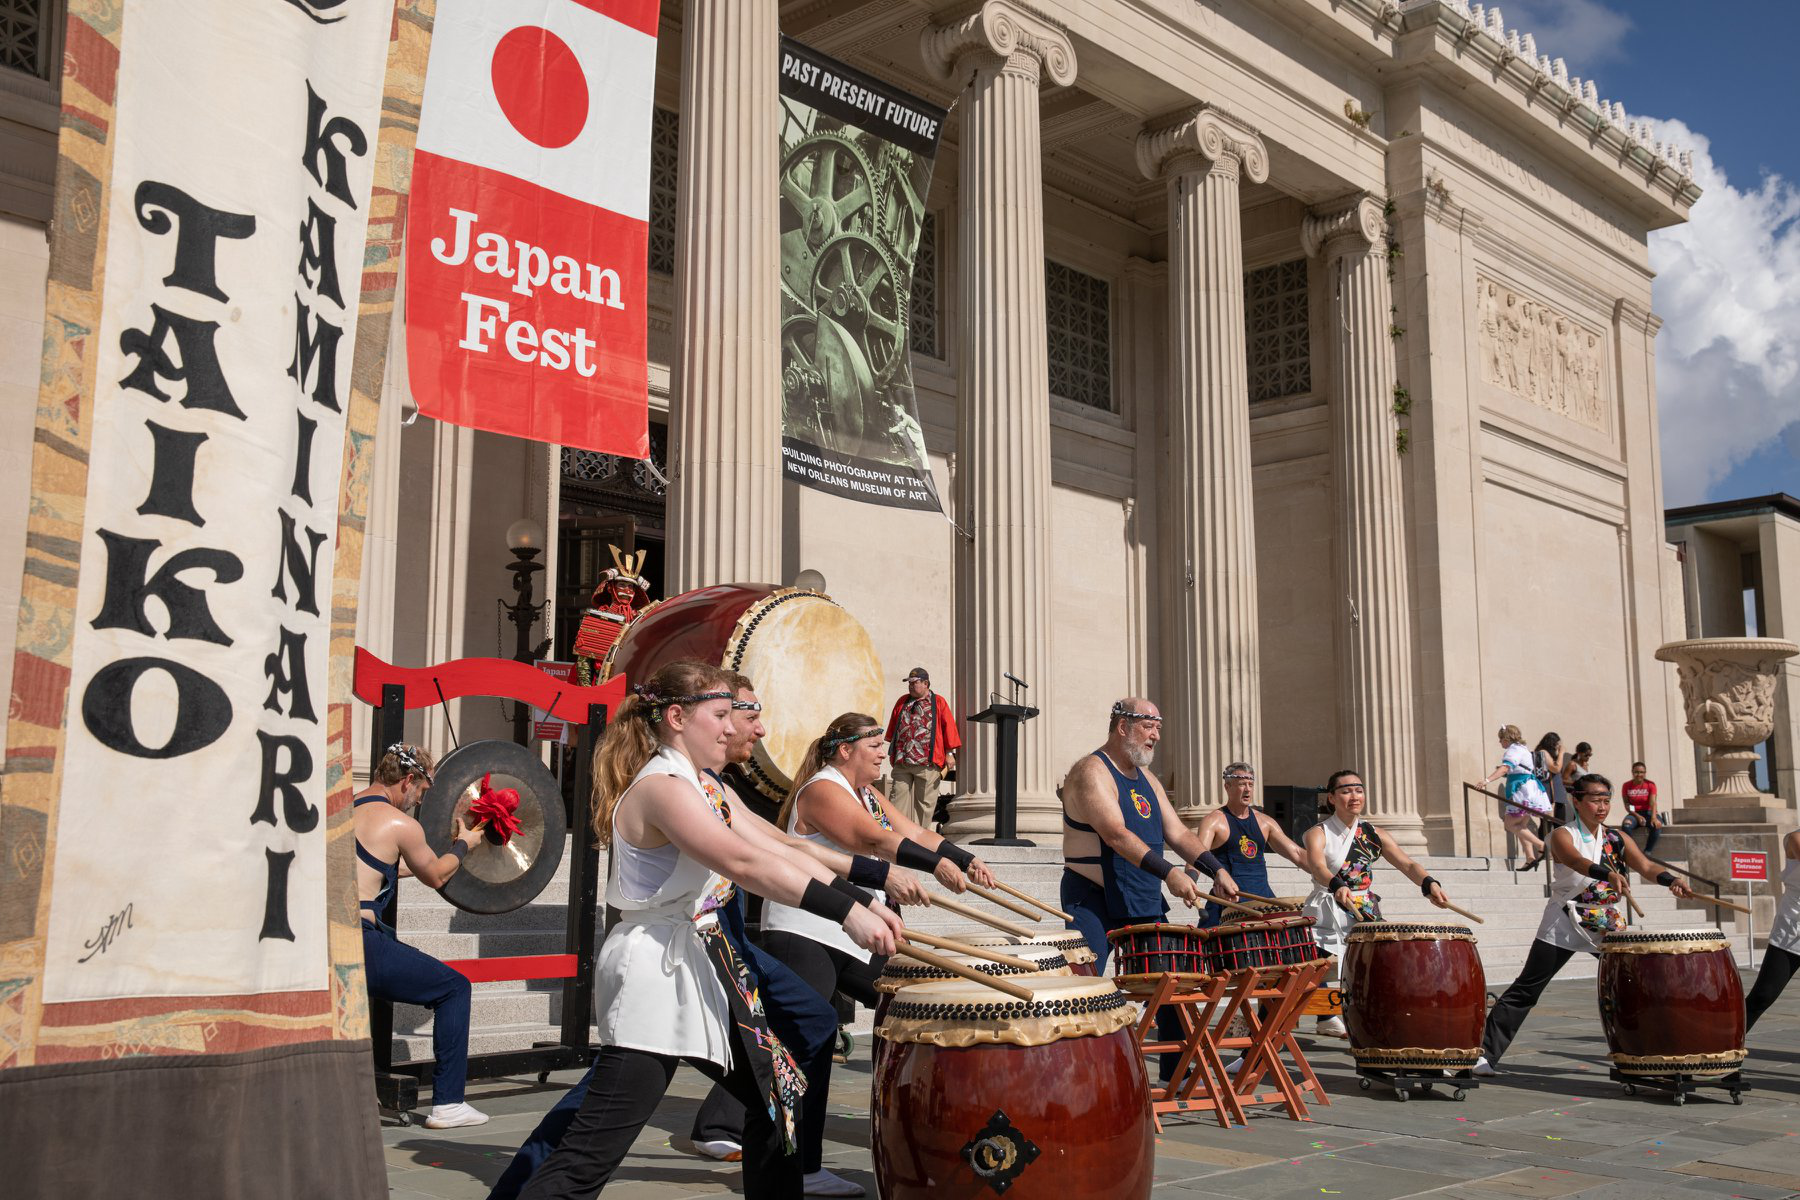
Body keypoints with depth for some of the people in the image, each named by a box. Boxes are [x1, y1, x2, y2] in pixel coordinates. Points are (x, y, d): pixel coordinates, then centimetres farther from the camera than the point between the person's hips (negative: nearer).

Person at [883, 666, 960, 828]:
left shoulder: (939, 702, 4)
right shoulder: (902, 702, 16)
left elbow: (948, 728, 1)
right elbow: (892, 729, 22)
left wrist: (949, 753, -5)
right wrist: (893, 752, 22)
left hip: (927, 762, -3)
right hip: (901, 761, 3)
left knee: (925, 803, 1)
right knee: (897, 799, -1)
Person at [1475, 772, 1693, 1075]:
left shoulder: (1617, 839, 8)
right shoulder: (1562, 835, -8)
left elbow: (1644, 866, -7)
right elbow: (1577, 861, -29)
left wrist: (1670, 880, -28)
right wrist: (1609, 875, -48)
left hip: (1607, 927, 5)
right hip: (1563, 927, -5)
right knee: (1525, 991, -6)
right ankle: (1484, 1055, -4)